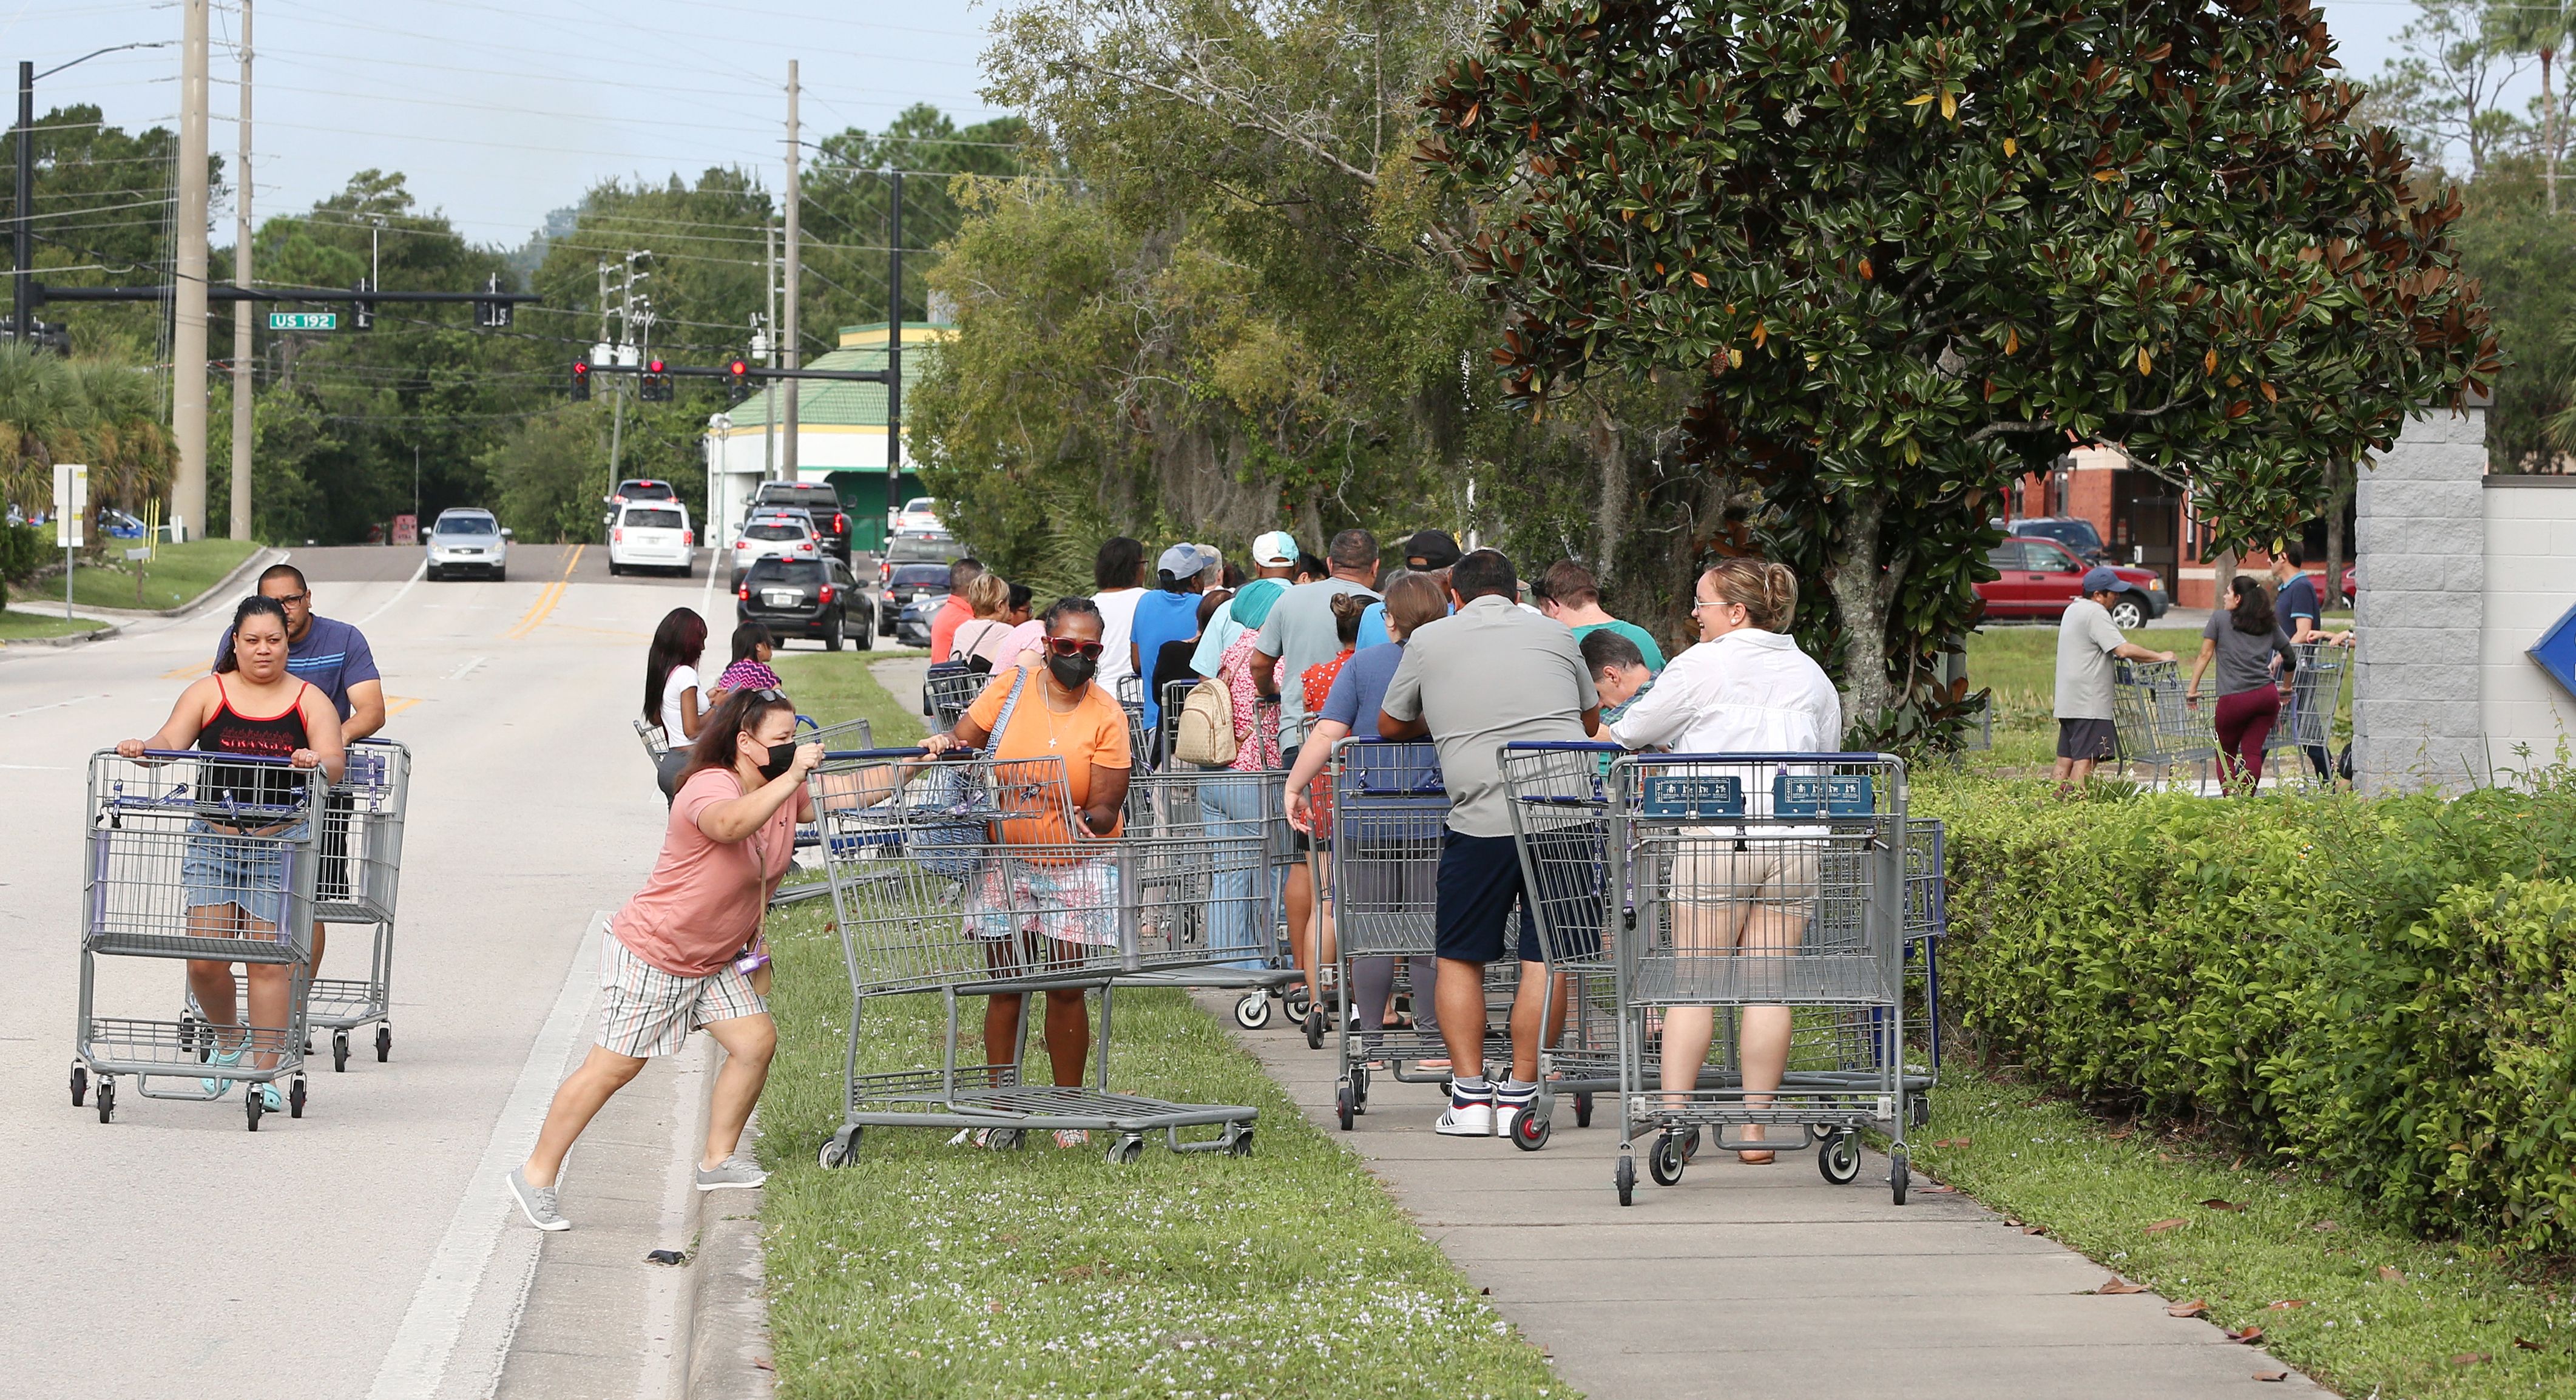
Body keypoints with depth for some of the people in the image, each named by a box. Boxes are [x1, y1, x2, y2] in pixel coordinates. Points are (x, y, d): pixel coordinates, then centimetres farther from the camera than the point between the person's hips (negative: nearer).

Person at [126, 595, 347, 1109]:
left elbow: (335, 763, -7)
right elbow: (171, 741, -5)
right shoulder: (209, 693, 6)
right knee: (204, 960, -4)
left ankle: (266, 1076, 2)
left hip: (280, 843, -1)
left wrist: (319, 762, -30)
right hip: (213, 840, 1)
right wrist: (143, 748, -27)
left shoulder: (309, 700, 4)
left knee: (269, 962, -5)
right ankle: (229, 1040, 24)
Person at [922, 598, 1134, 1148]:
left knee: (1066, 989, 0)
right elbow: (965, 738, 3)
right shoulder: (1011, 688, -1)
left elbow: (1105, 810, -9)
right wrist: (946, 742, -21)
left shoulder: (1106, 716, -6)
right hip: (1007, 862, 2)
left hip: (1075, 868, -2)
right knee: (1005, 987, 5)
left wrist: (1089, 822, -31)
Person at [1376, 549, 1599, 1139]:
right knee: (1546, 957, 6)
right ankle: (1520, 1094, 5)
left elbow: (1390, 725, 25)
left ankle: (1470, 1094, 6)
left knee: (1460, 956, 12)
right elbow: (1591, 718, 32)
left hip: (1484, 817, -1)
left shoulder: (1430, 641, 12)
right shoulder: (1554, 635, 17)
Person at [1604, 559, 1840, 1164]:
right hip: (1794, 847, 4)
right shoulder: (1812, 676, 15)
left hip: (1714, 839, -4)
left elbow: (1635, 731, 10)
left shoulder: (1702, 666, 0)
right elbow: (1829, 758, 23)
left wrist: (1616, 734, 32)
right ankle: (1755, 1129, 1)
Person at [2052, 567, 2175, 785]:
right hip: (2088, 703, -10)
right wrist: (2159, 657, -8)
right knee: (2086, 758, -12)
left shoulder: (2073, 610, 18)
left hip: (2068, 701, 10)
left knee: (2066, 758, 9)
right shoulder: (2096, 613, -13)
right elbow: (2123, 650, -19)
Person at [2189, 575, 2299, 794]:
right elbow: (2290, 657, 18)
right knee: (2253, 751, 5)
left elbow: (2205, 655, 4)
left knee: (2226, 751, 11)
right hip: (2267, 694, 3)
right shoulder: (2269, 625, 14)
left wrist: (2192, 689, 9)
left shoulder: (2219, 620, 5)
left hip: (2233, 699, -3)